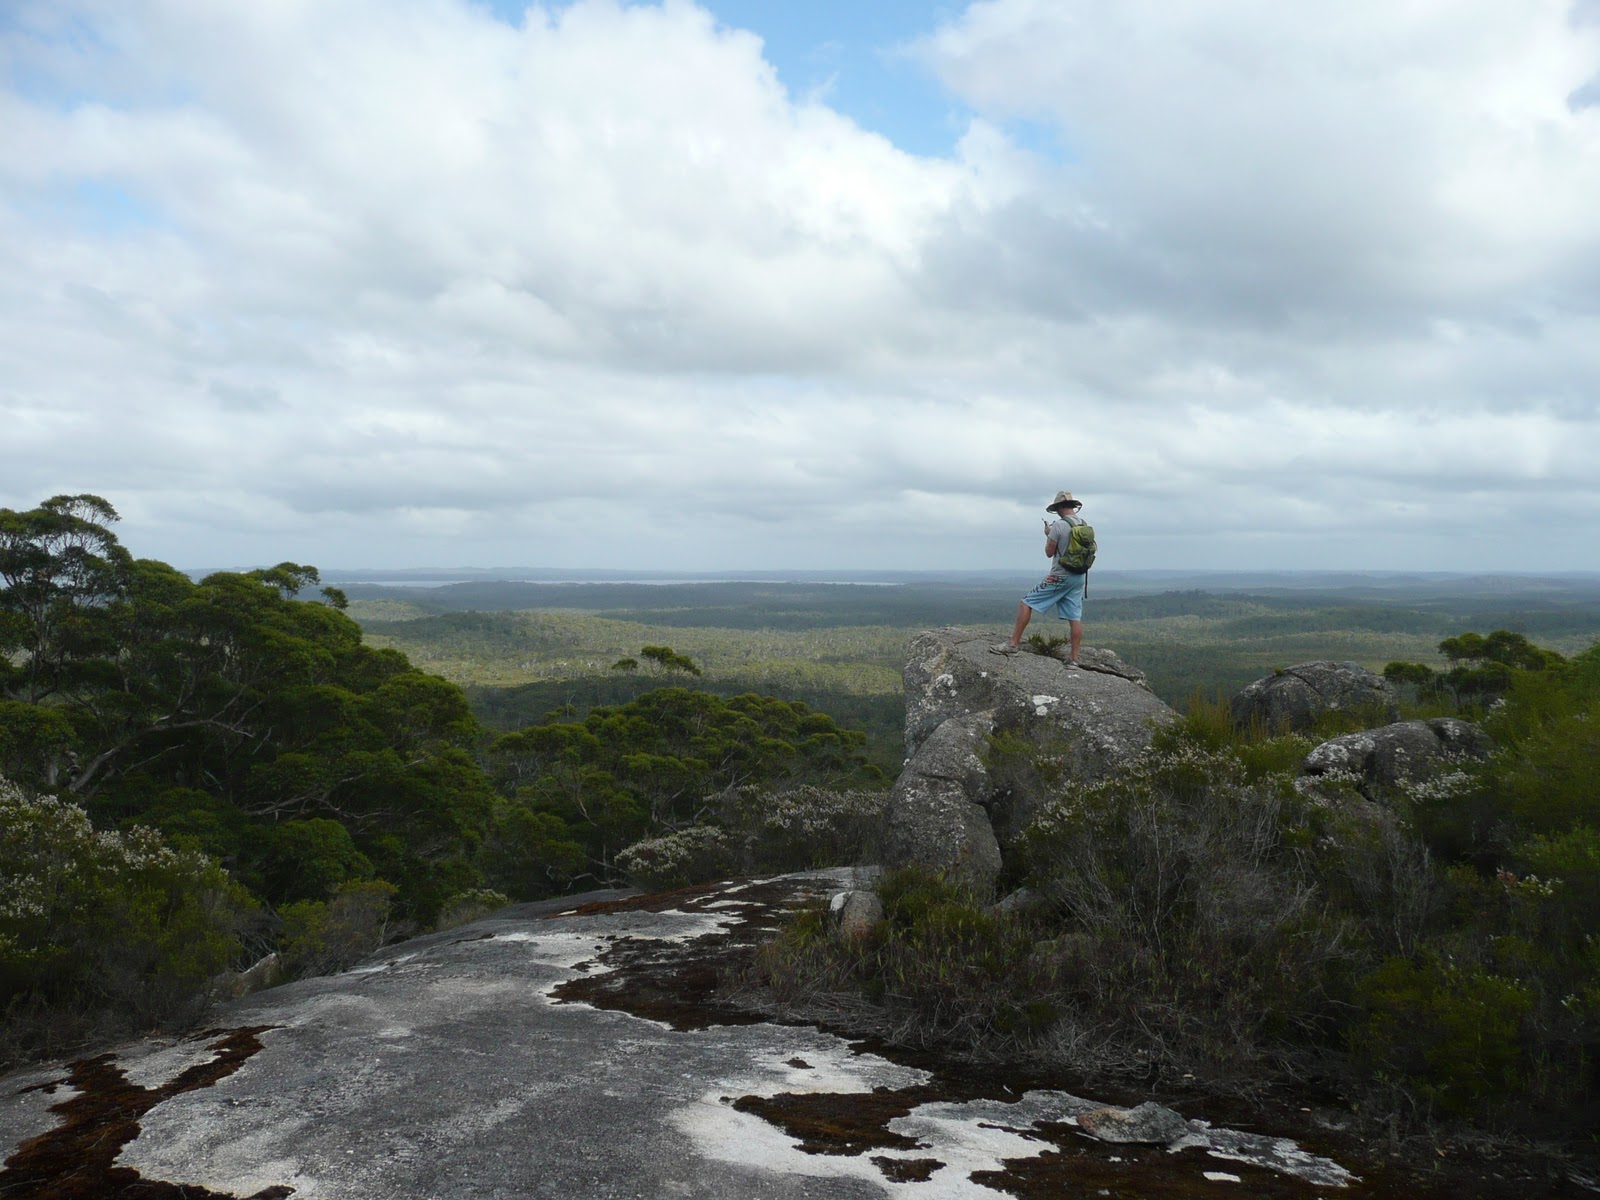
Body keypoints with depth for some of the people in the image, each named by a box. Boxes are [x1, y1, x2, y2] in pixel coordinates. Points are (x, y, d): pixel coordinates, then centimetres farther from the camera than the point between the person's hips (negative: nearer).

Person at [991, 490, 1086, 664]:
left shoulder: (1059, 525, -13)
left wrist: (1048, 535, 9)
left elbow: (1049, 553, -8)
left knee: (1026, 603, -1)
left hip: (1060, 576, -7)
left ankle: (1014, 643, -5)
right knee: (1075, 617, 5)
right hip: (1079, 577, 7)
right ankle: (1074, 659, 4)